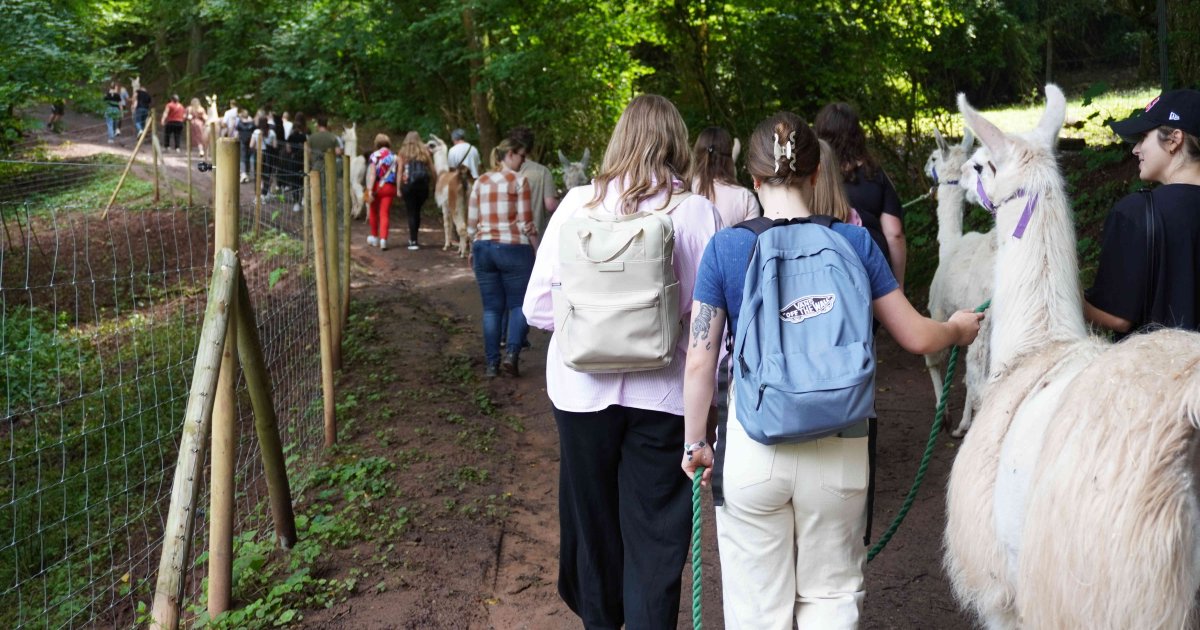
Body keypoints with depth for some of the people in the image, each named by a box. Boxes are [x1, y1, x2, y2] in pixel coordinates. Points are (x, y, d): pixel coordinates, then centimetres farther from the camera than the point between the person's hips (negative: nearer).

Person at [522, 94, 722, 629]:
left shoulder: (578, 205, -6)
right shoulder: (697, 212, -10)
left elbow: (537, 307, -3)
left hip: (583, 389, 2)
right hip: (663, 393, -2)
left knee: (592, 521, 20)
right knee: (654, 535, 9)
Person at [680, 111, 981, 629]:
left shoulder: (726, 247, -6)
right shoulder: (853, 242, -3)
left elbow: (700, 360, -5)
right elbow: (916, 337, 3)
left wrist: (695, 442, 8)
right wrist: (957, 328, 25)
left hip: (753, 447, -1)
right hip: (838, 449, 1)